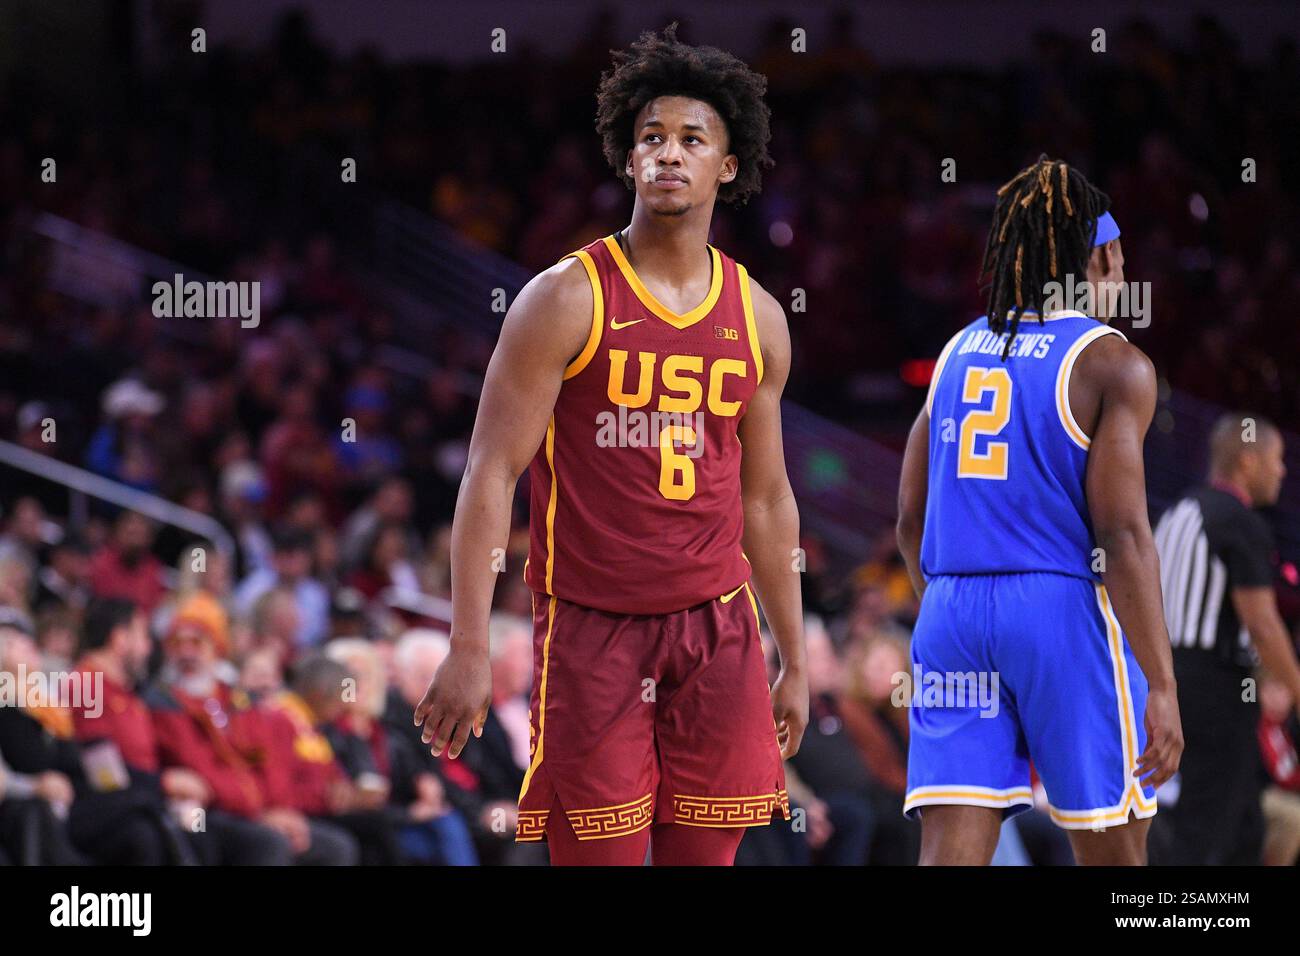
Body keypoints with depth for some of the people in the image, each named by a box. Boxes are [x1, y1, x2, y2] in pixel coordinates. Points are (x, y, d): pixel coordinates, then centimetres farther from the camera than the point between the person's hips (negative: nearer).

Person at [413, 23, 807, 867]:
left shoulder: (757, 319, 9)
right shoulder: (568, 300, -6)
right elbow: (491, 474, -8)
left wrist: (796, 661, 16)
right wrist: (469, 651, -15)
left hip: (717, 628, 4)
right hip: (591, 628, -4)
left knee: (705, 856, 4)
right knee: (598, 858, -5)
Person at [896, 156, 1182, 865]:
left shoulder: (958, 352, 13)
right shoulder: (1113, 364, -4)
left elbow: (911, 524, 16)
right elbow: (1123, 534, -12)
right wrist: (1161, 684, -13)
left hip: (951, 616, 5)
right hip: (1065, 608, -5)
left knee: (950, 856, -4)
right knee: (1113, 857, 10)